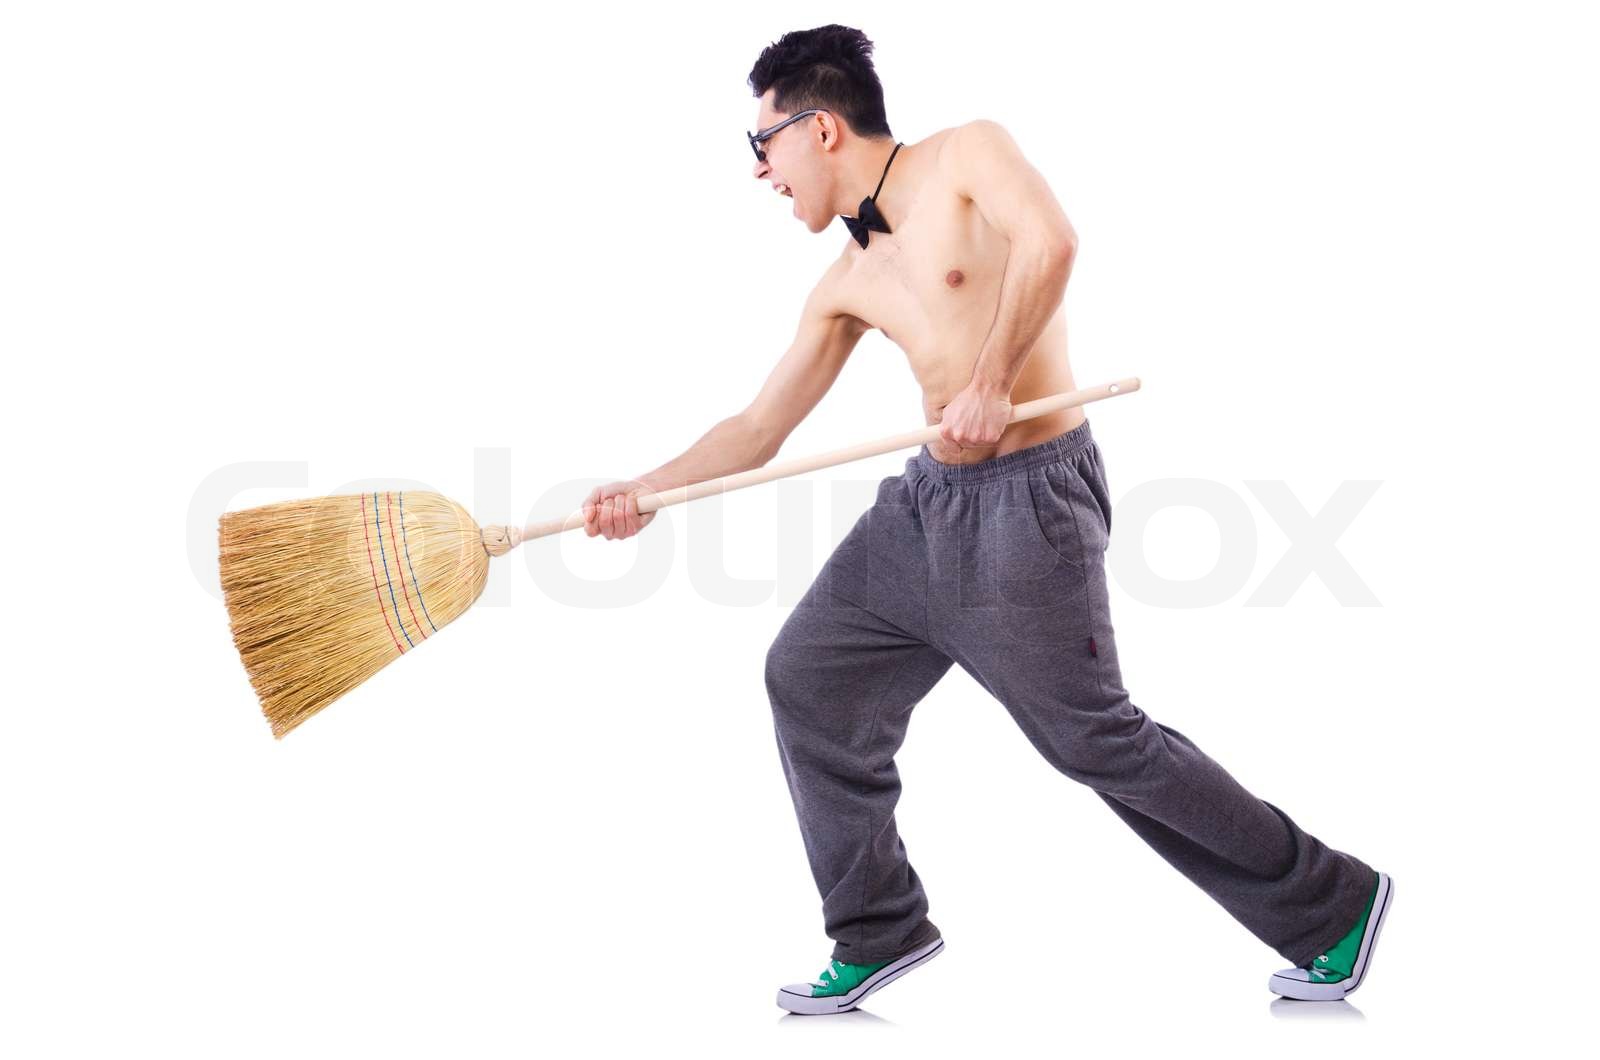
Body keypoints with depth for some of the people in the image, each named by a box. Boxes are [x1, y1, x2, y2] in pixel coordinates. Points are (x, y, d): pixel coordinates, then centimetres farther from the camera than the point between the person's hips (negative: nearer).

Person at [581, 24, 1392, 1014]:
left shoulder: (966, 155, -6)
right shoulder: (847, 286, 13)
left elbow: (1049, 237, -26)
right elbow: (760, 427, 16)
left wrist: (991, 379, -30)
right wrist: (646, 492, 8)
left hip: (1029, 498, -8)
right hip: (928, 499, 8)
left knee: (1097, 740, -4)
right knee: (807, 679, 6)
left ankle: (1331, 905, 13)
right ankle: (881, 934, 19)